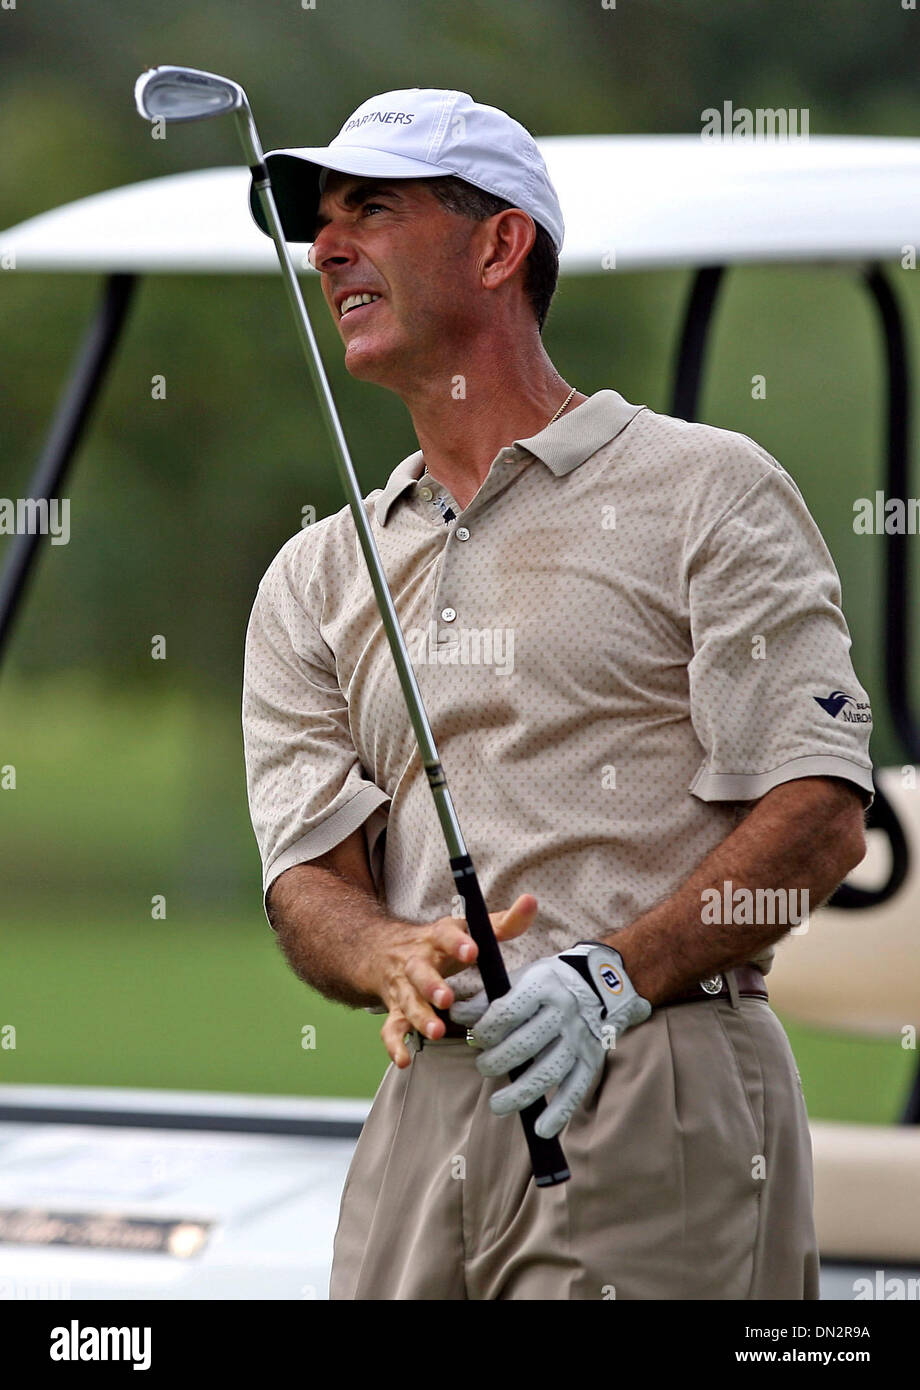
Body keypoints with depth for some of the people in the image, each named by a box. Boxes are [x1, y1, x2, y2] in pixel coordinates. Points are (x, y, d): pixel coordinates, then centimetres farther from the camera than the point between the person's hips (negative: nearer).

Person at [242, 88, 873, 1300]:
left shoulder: (708, 490, 4)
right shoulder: (313, 578, 18)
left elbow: (822, 811, -6)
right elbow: (309, 882, 8)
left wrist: (613, 976, -18)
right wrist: (400, 961, -15)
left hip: (658, 1094, -4)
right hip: (426, 1103, 4)